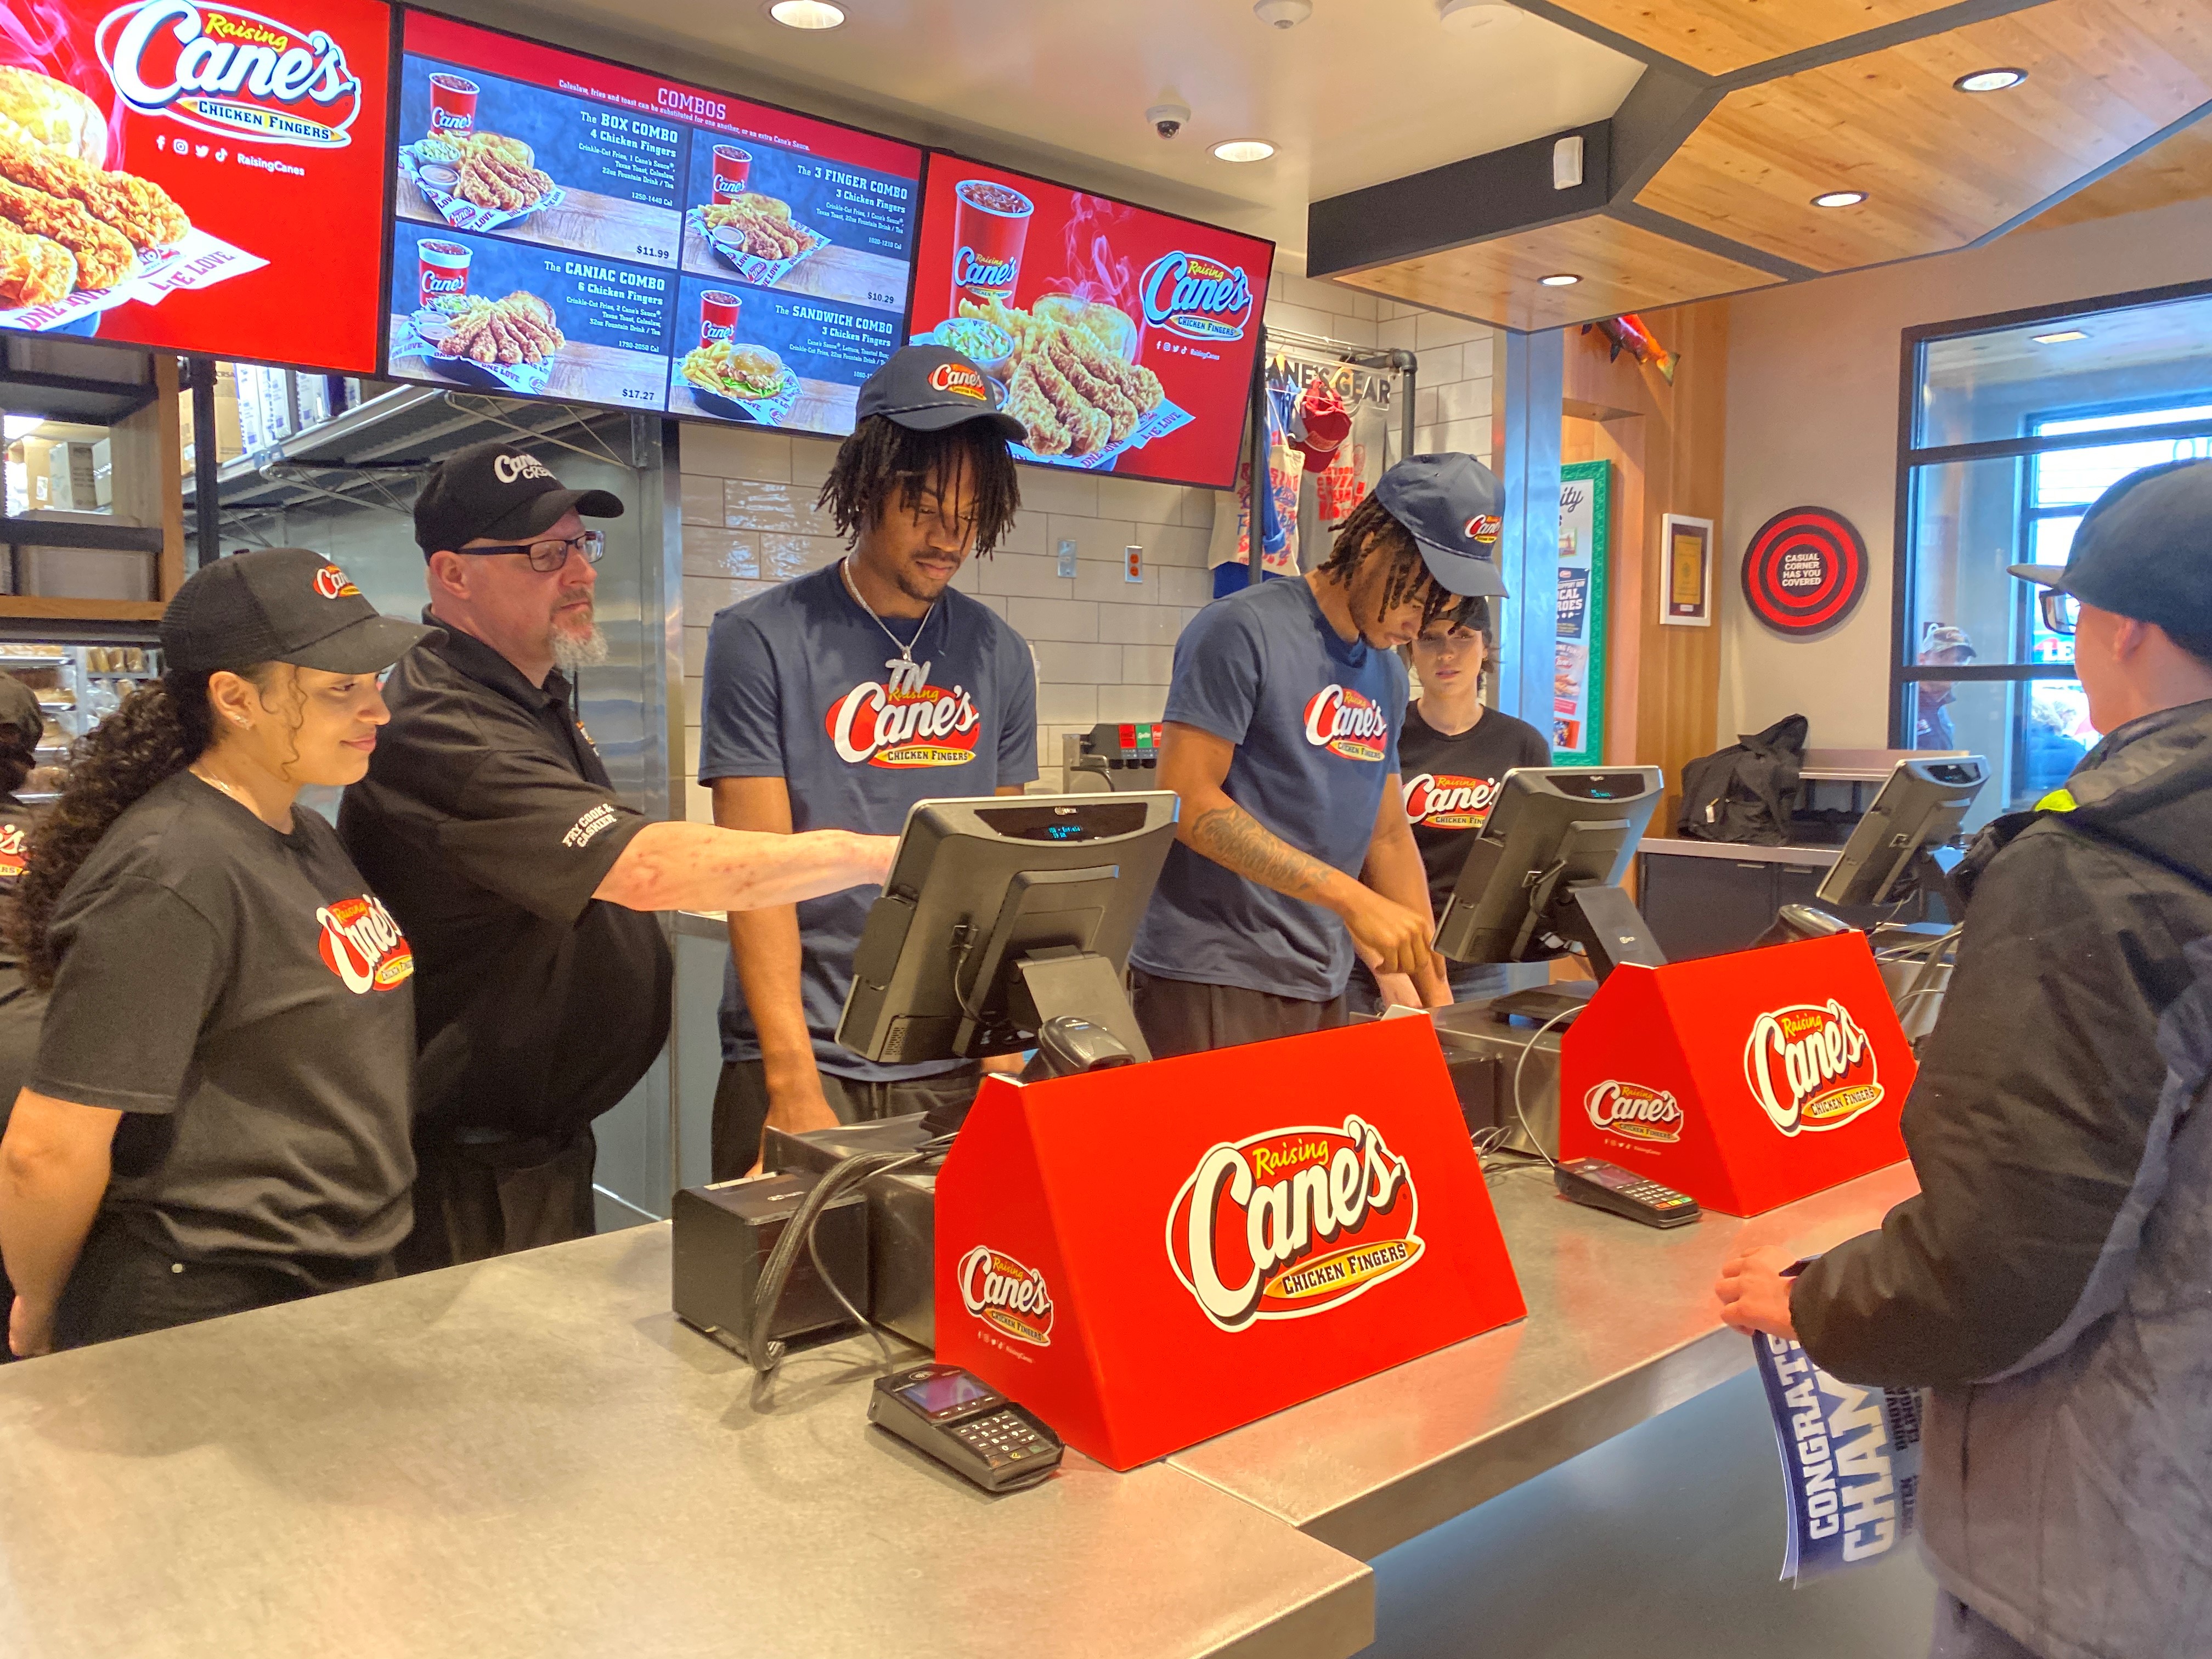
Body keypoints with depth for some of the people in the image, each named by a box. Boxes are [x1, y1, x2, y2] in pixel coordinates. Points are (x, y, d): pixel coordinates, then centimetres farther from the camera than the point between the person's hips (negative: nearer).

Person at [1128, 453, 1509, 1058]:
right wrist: (1352, 898, -20)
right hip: (1213, 983, -7)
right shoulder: (1242, 630, -10)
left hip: (1321, 986, 7)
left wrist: (1431, 988, 11)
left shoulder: (1388, 673, 13)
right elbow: (1187, 801, -18)